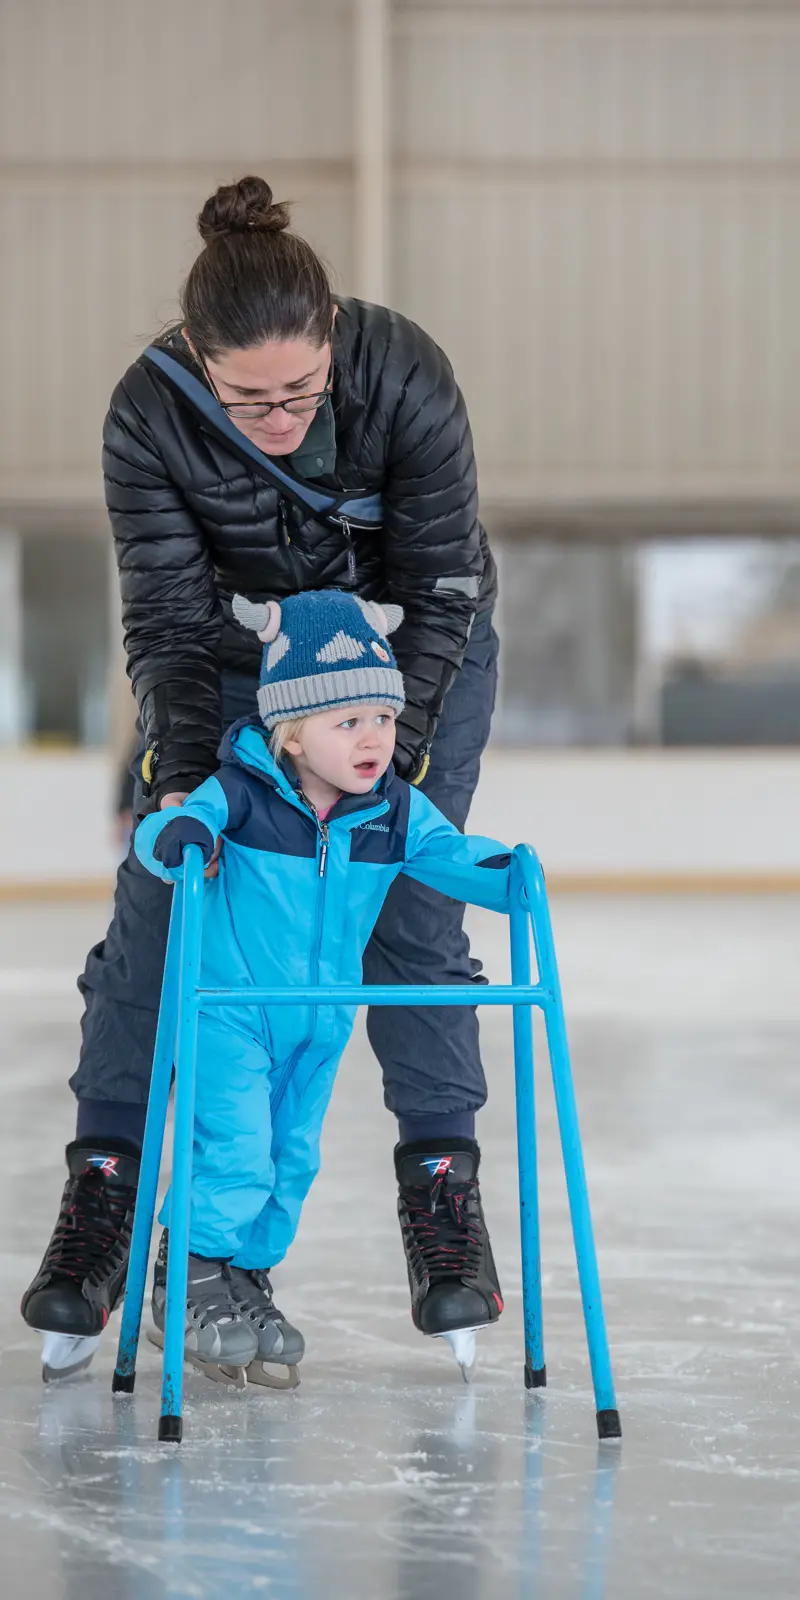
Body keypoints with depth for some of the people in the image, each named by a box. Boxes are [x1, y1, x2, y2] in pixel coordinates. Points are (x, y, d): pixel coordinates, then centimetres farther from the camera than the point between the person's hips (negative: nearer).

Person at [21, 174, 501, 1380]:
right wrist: (183, 772, -33)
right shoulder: (149, 416, -29)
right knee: (156, 899, -7)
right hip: (235, 648, 1)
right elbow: (169, 616, -22)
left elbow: (441, 587, -23)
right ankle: (104, 1185, -2)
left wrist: (395, 758, -29)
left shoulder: (406, 378, -32)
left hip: (408, 645, -1)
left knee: (409, 911, -7)